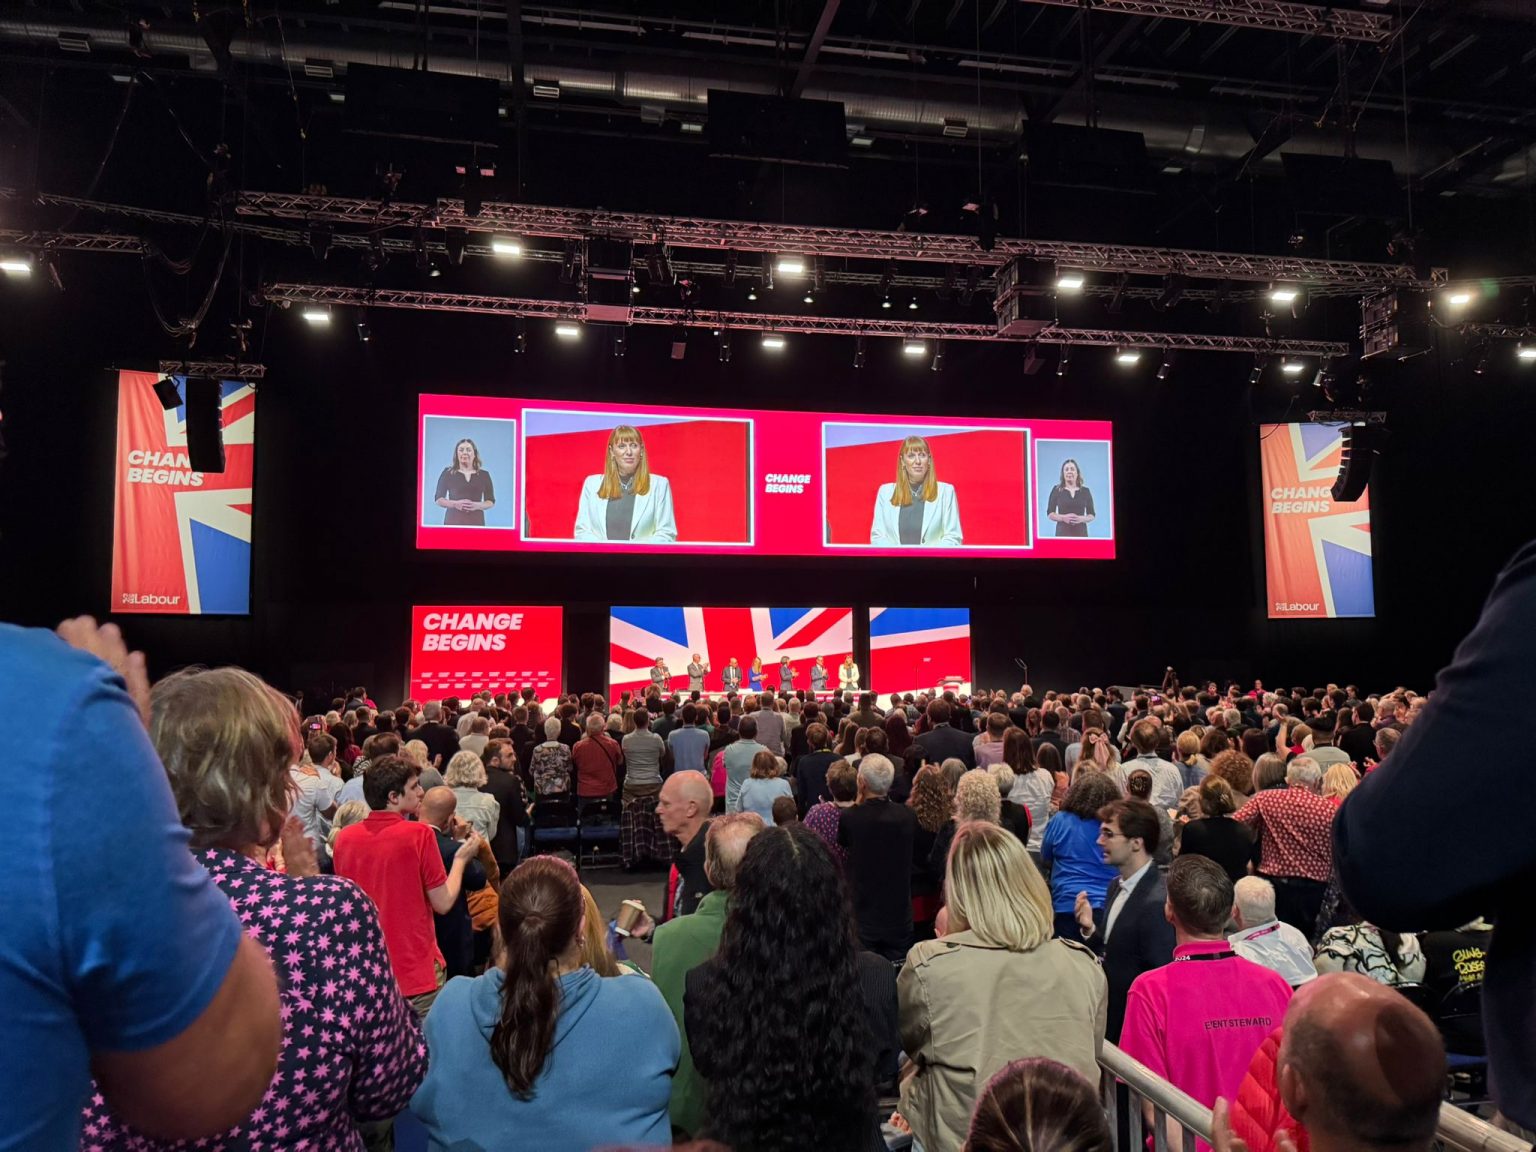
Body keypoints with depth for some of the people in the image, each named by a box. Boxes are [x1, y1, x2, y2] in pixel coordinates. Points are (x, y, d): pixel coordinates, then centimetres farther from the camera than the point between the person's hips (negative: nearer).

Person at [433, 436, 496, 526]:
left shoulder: (484, 475, 11)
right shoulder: (448, 473, 8)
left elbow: (491, 502, 11)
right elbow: (438, 499, 8)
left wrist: (477, 505, -9)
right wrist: (455, 504, -10)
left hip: (476, 522, 1)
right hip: (453, 521, -1)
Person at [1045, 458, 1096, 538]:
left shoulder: (1085, 491, 9)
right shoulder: (1056, 490, 5)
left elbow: (1092, 515, 9)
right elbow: (1050, 514, 4)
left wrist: (1081, 519, -12)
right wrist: (1063, 517, -15)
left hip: (1081, 533, 1)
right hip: (1063, 532, -1)